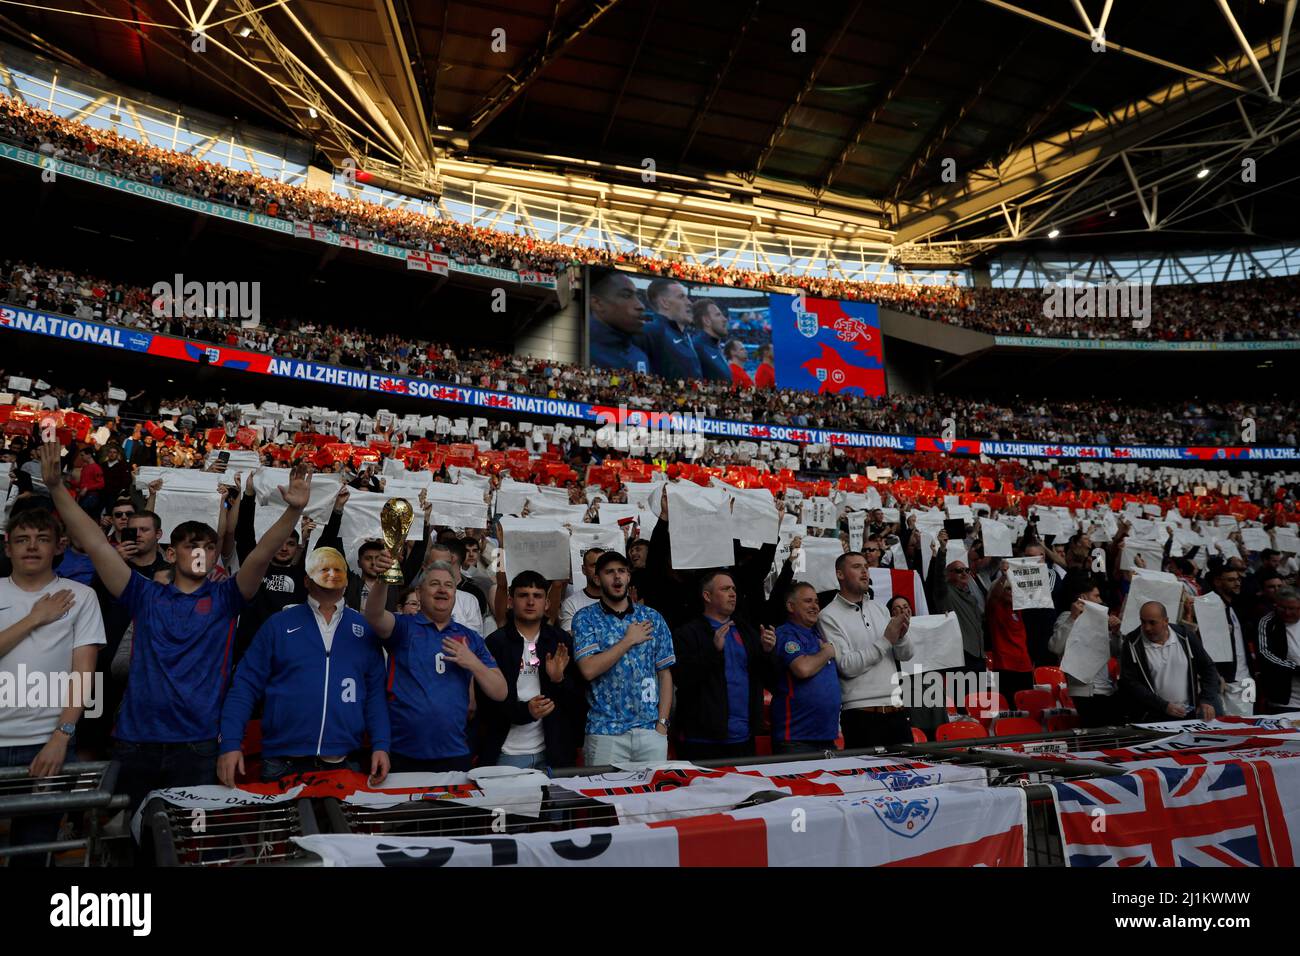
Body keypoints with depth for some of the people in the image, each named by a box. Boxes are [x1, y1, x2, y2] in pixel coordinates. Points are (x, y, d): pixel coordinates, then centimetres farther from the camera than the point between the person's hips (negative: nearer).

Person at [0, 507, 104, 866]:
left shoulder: (80, 596, 1)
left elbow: (83, 673, -5)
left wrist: (61, 736, -14)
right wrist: (34, 618, -8)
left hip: (47, 742, -1)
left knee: (33, 847, 6)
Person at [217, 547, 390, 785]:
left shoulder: (364, 628, 7)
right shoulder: (279, 624, 3)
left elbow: (376, 691, 6)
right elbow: (246, 685, 1)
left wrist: (381, 745, -4)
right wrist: (230, 744, -8)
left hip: (345, 765, 1)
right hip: (282, 764, -1)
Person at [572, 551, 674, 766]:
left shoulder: (652, 618, 9)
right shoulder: (585, 618, 1)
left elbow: (665, 674, 8)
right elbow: (588, 670, -13)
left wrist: (662, 722, -1)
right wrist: (629, 640, -8)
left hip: (651, 730, 3)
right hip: (605, 731, -2)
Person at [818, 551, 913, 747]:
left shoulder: (879, 609, 13)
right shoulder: (829, 616, -6)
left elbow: (906, 655, 10)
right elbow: (847, 666, -15)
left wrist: (901, 636, -12)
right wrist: (886, 640, -14)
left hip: (897, 709, 6)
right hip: (861, 714, -6)